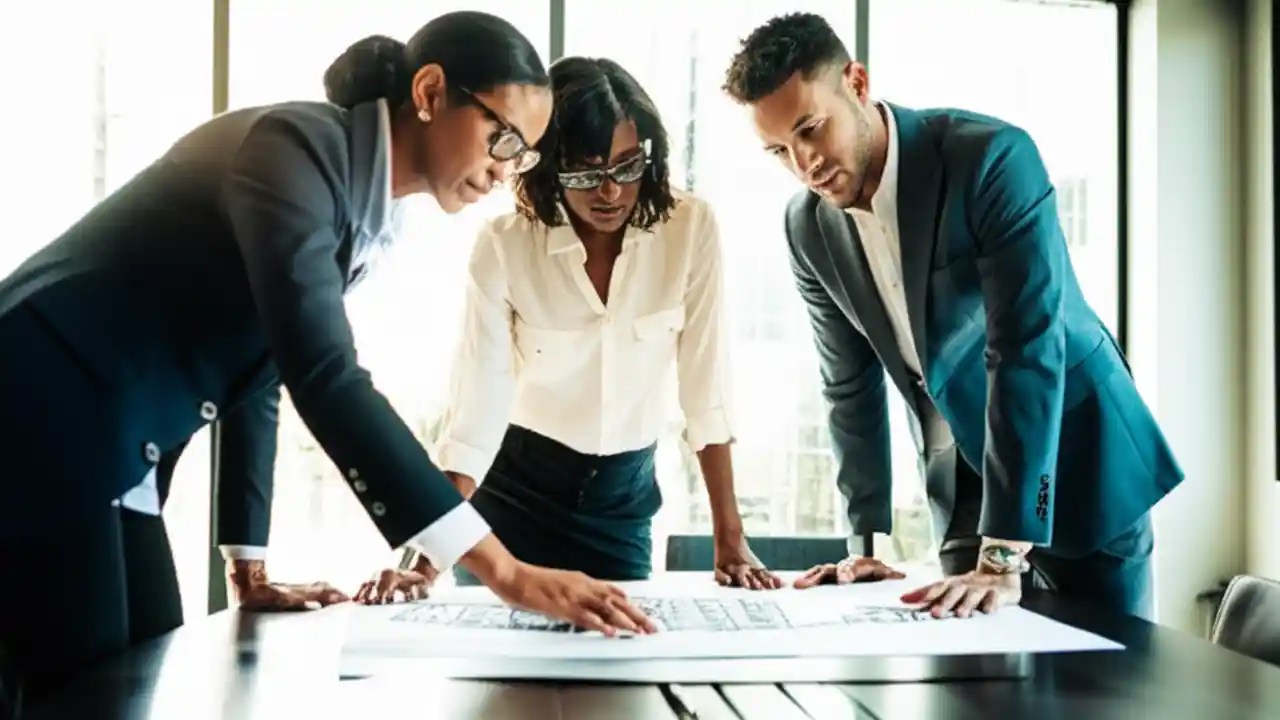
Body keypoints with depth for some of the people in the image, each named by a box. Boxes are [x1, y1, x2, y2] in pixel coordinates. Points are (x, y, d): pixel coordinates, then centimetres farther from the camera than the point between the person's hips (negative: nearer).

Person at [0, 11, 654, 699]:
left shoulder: (370, 216, 8)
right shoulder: (299, 143, -20)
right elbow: (323, 379, -32)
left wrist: (249, 568, 15)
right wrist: (505, 571, -34)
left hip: (112, 451, 9)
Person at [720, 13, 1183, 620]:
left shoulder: (992, 158, -23)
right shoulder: (808, 227, -5)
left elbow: (1028, 349, -29)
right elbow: (851, 384, 4)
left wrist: (1002, 559, -33)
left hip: (1079, 460, -4)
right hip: (963, 479, 4)